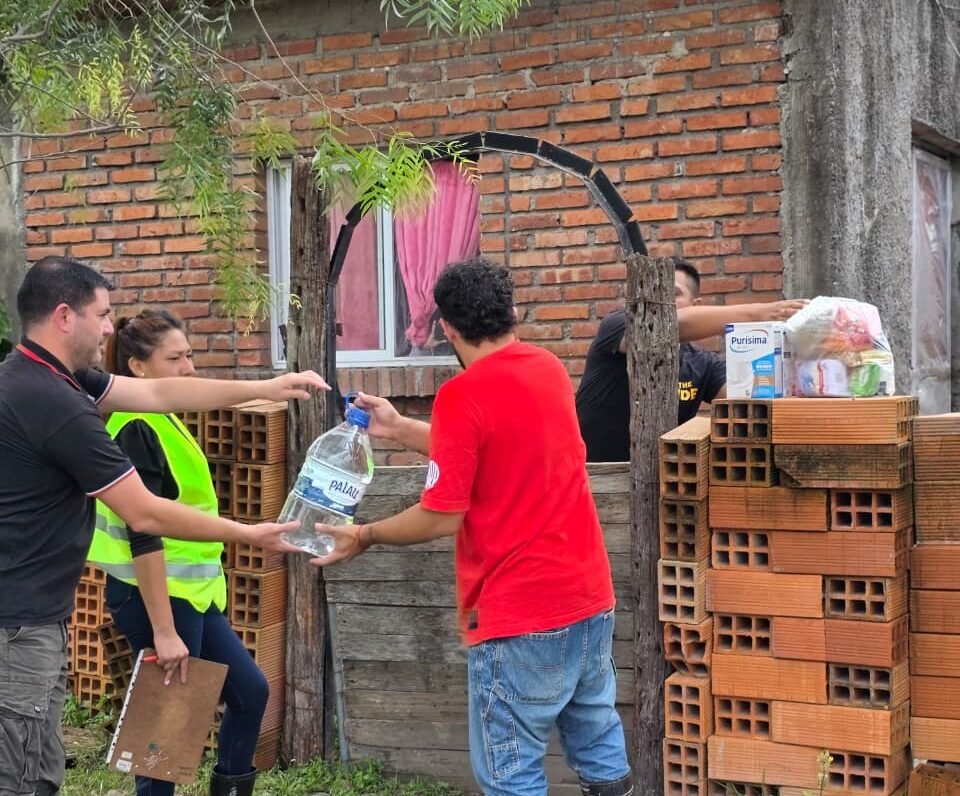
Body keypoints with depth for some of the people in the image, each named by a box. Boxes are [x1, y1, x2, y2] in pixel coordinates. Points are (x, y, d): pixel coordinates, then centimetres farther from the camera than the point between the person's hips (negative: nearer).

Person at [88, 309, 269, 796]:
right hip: (155, 597, -10)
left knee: (250, 691, 12)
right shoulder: (137, 431, -18)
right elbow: (143, 537, -23)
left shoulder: (159, 423, 11)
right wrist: (163, 631, -25)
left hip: (189, 593, 10)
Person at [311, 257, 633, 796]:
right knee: (601, 746, 17)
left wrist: (364, 537, 0)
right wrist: (398, 428, 21)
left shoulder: (463, 395, -15)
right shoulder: (550, 368, 7)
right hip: (590, 596, 8)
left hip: (522, 615, -8)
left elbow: (442, 518, -15)